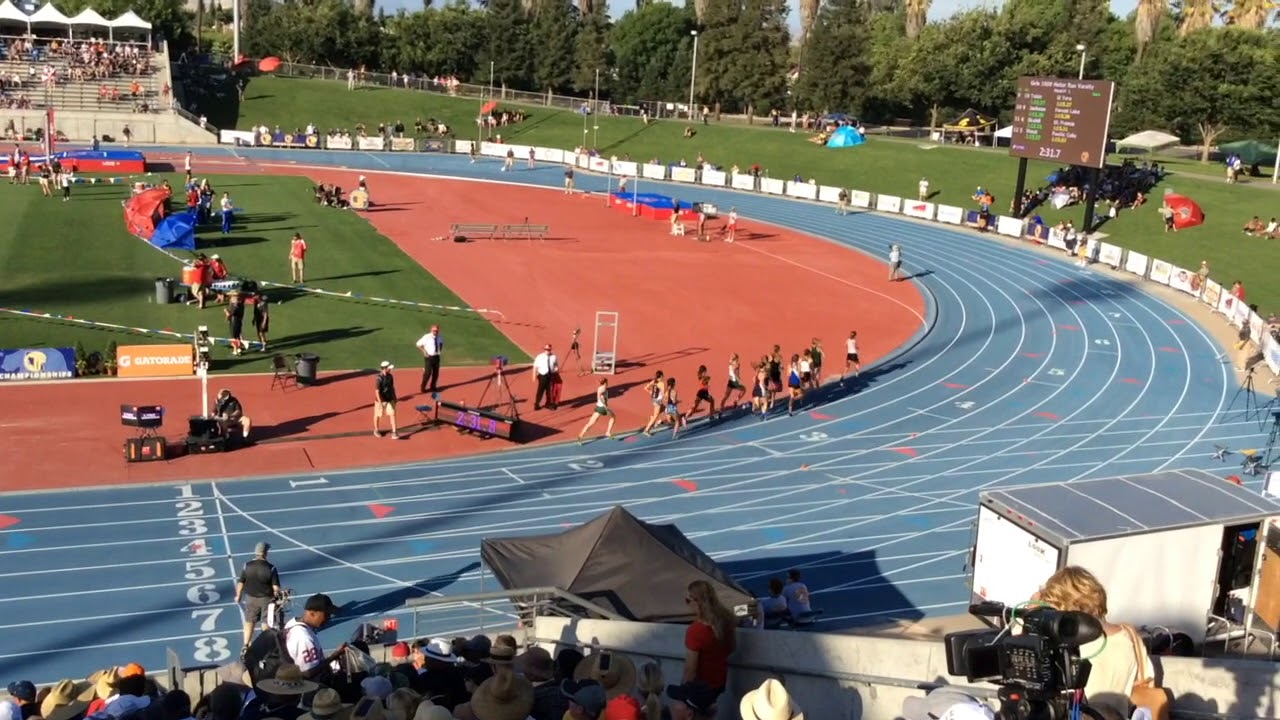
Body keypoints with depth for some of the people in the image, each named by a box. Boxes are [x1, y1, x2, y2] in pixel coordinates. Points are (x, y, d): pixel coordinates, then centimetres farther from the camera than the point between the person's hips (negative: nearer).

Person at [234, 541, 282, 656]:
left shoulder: (247, 566, -12)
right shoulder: (271, 568, -18)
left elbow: (240, 583, -3)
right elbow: (276, 587, -16)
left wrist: (238, 595, 13)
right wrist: (277, 598, 4)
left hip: (250, 598, 2)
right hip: (266, 599, -2)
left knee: (249, 623, 18)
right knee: (266, 625, 13)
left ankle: (245, 647, 16)